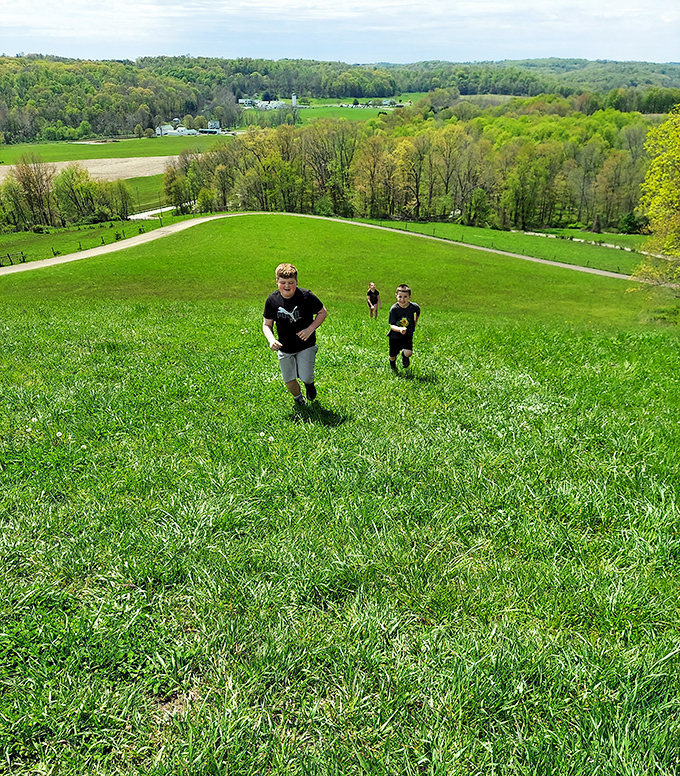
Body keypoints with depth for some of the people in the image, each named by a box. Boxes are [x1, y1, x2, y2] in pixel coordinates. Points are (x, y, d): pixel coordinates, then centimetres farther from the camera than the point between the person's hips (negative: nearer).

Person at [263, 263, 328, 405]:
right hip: (284, 348, 3)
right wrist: (271, 339, -18)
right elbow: (267, 324, 2)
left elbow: (323, 313, -3)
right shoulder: (272, 300, -9)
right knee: (289, 381, 9)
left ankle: (310, 384, 29)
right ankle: (298, 399, 43)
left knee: (306, 378, -11)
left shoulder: (306, 296, -16)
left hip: (306, 345, -3)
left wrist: (310, 329, -17)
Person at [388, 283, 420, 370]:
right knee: (393, 355, 12)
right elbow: (392, 325, -22)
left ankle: (404, 355, 20)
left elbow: (417, 312, 12)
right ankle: (392, 366, 51)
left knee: (408, 353, -21)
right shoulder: (394, 309, -21)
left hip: (408, 335, 1)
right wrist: (400, 329, -42)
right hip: (395, 336, 0)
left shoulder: (413, 307, -15)